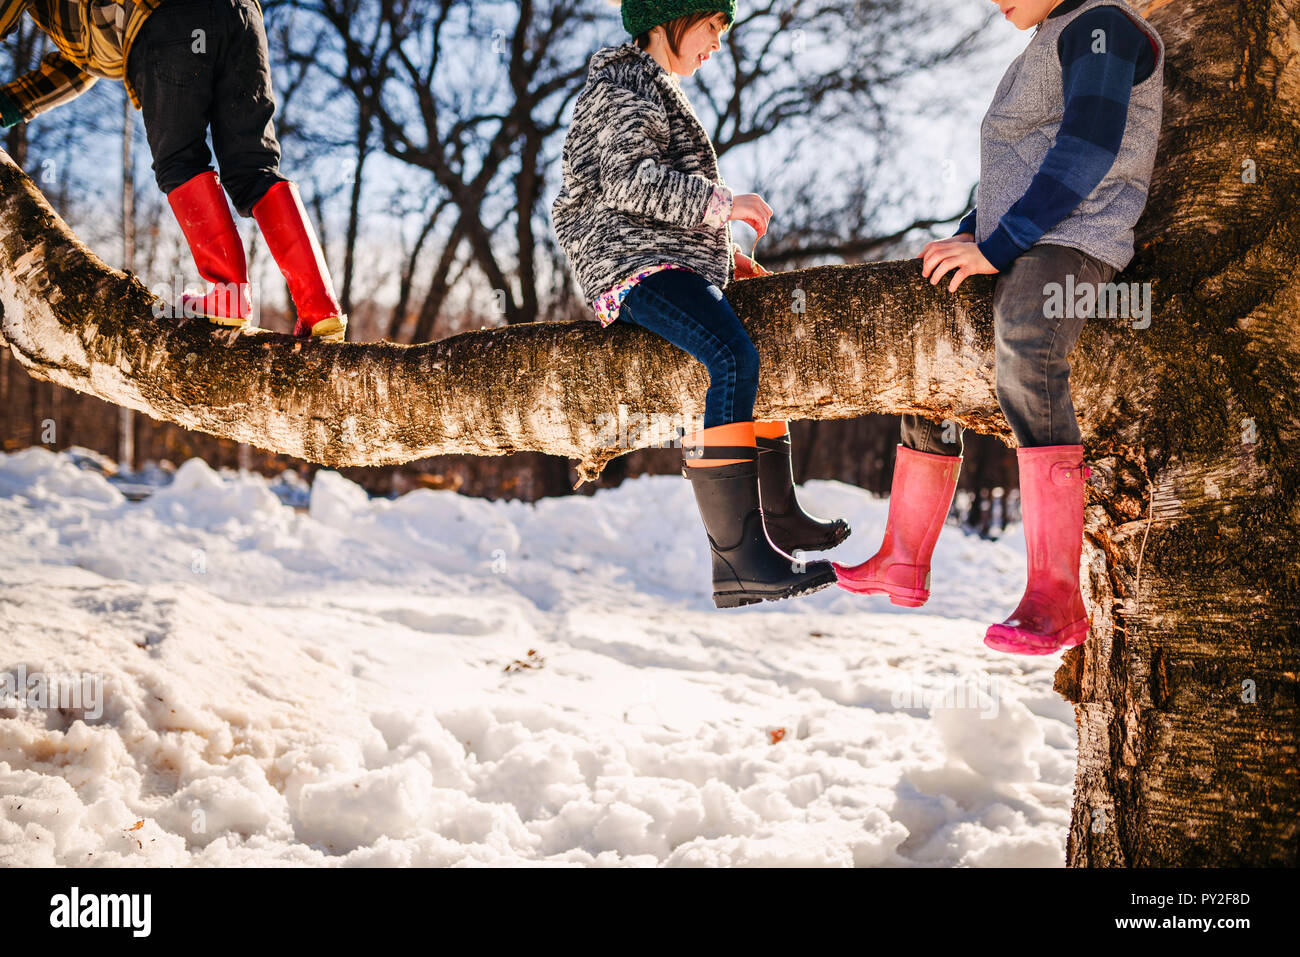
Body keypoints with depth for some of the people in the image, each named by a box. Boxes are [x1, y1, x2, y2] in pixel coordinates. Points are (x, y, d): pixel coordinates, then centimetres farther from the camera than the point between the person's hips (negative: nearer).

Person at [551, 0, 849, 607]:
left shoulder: (655, 90, 26)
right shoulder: (623, 85, -5)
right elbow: (629, 181, -21)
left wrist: (723, 254, 19)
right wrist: (725, 204, -17)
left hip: (678, 265, 11)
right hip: (635, 264, -11)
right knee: (736, 359, -31)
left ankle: (778, 516, 34)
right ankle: (737, 557, -40)